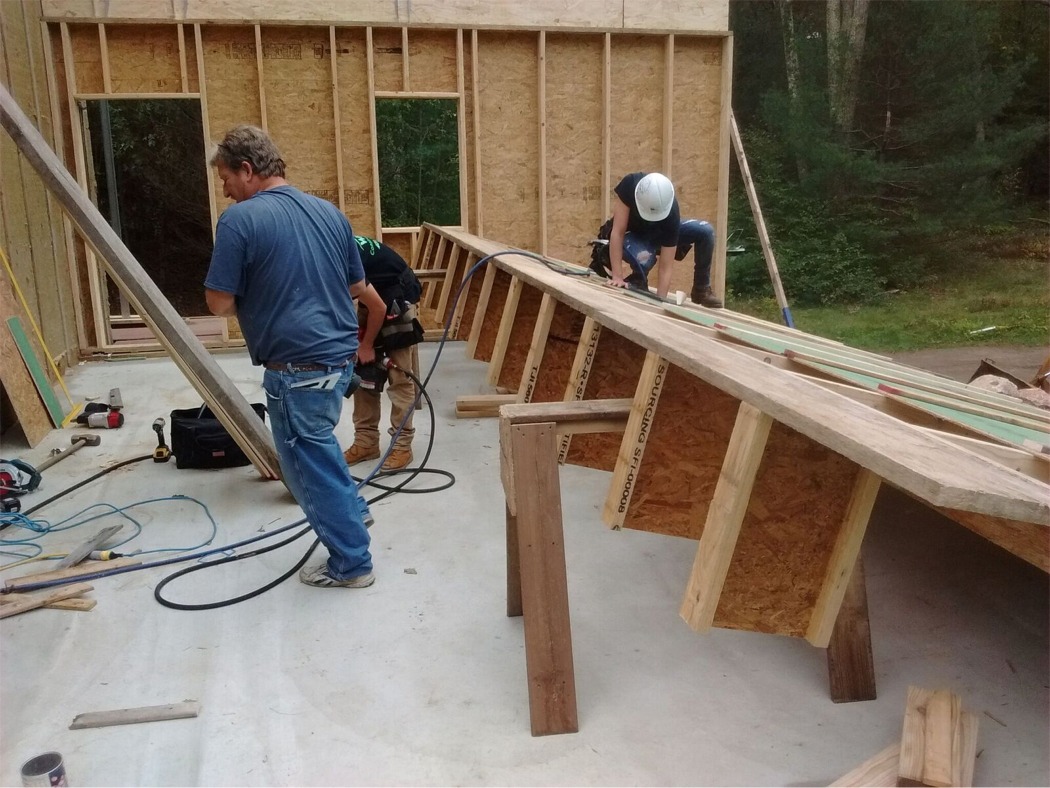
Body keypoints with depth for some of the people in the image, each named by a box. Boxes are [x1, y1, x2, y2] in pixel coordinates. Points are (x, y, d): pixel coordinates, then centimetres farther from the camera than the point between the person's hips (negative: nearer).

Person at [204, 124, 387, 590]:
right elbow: (358, 288, 15)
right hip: (339, 354, 8)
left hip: (298, 365, -8)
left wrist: (256, 301, 9)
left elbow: (219, 303, -11)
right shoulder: (329, 212, 8)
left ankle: (351, 563, 18)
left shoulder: (240, 219, -13)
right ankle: (349, 512, 43)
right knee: (313, 444, 30)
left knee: (308, 462, 7)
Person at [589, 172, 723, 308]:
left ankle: (701, 290, -2)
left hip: (658, 232, 2)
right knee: (644, 257, -38)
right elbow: (617, 232, -36)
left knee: (706, 230, -20)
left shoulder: (671, 214, -34)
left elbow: (665, 267, -30)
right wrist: (617, 277, -40)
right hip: (630, 234, -2)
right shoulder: (630, 184, -37)